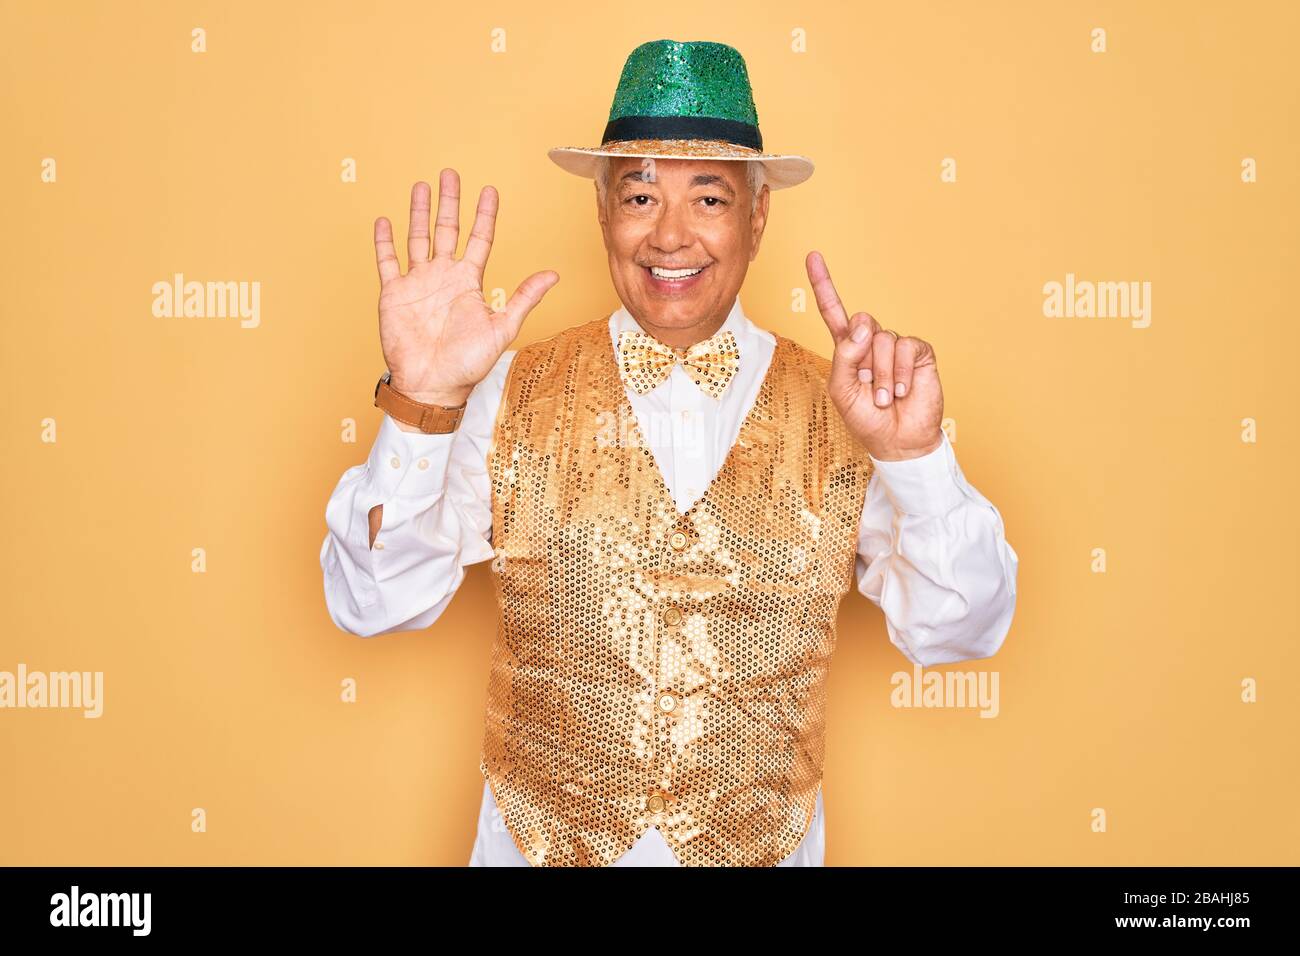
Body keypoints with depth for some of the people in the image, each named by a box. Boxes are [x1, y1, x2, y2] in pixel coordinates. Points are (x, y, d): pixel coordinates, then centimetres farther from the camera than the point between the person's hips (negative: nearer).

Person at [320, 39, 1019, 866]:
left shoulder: (844, 404, -8)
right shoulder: (510, 394, -9)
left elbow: (956, 632, -11)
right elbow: (373, 604, -12)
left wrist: (913, 454, -27)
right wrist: (419, 404, -26)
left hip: (764, 843, 1)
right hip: (536, 840, 0)